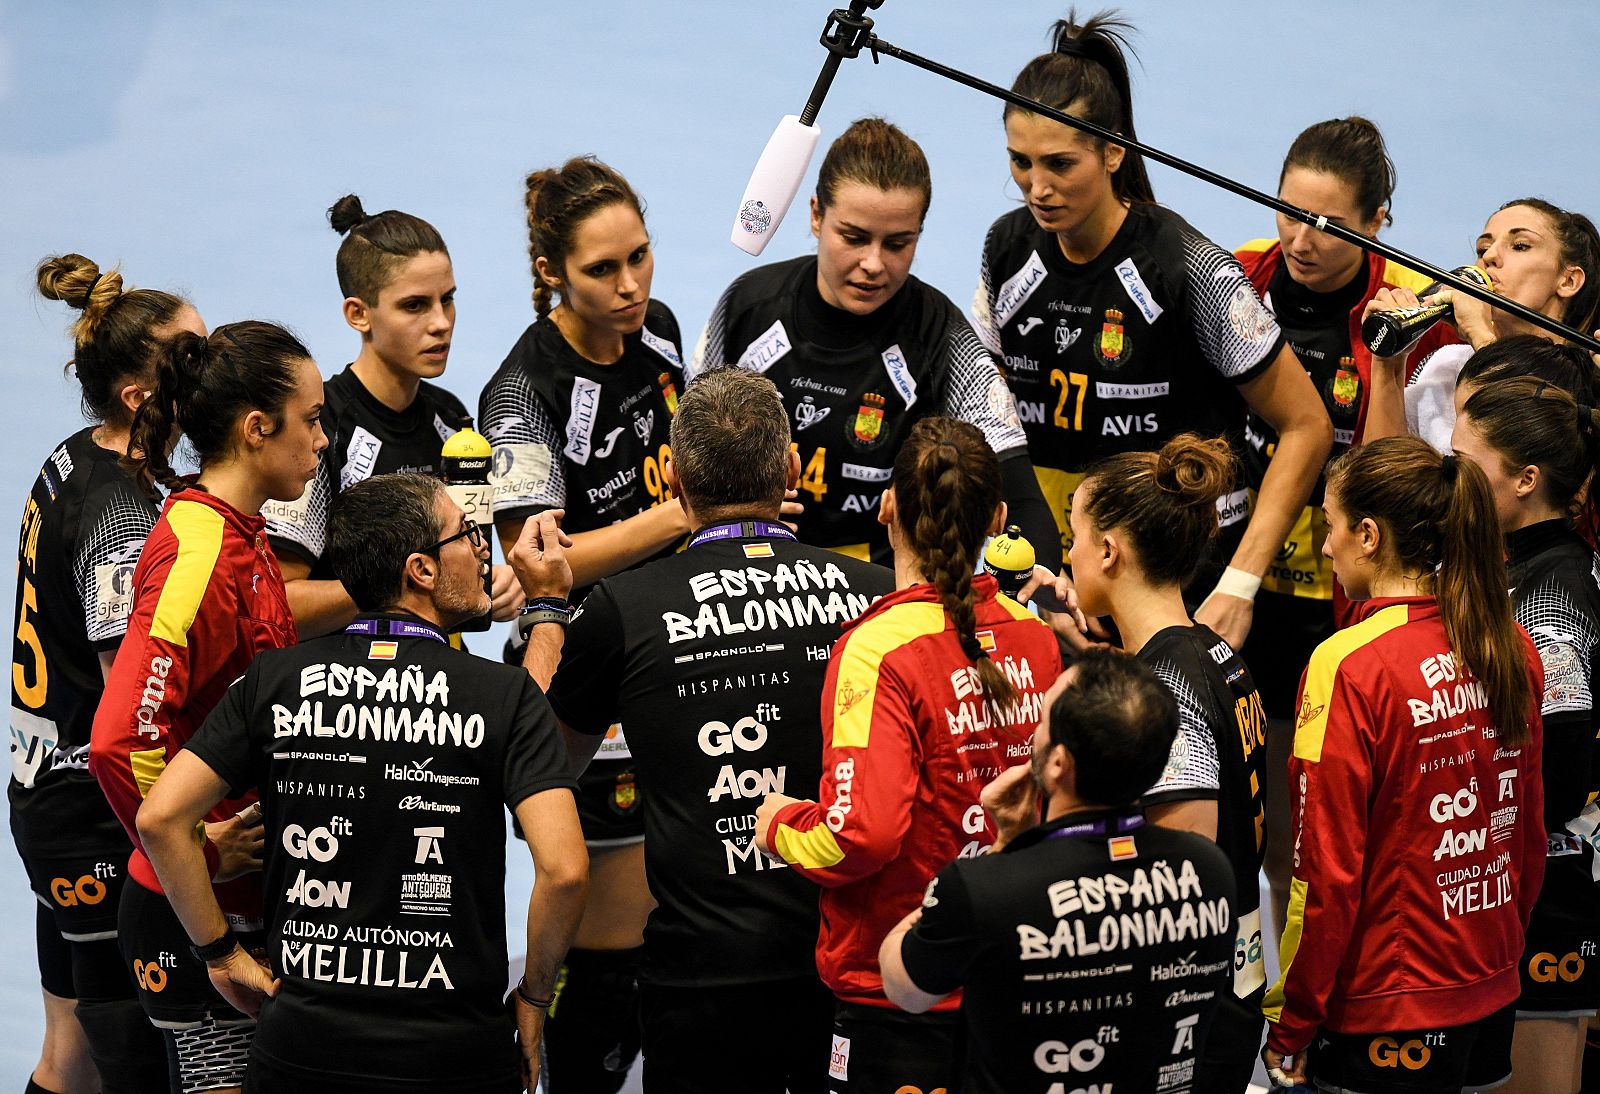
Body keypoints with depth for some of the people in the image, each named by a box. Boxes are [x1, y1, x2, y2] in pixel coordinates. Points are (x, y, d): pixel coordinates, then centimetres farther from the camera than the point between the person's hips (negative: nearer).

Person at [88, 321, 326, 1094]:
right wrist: (197, 852, -19)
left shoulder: (238, 536, 9)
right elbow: (120, 744, -30)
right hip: (198, 914, -9)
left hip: (248, 900, 9)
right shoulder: (199, 557, -22)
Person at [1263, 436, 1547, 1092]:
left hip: (1383, 1013, -6)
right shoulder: (1512, 649, 1)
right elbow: (1530, 830, 11)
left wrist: (1291, 1025, -6)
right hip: (1493, 1000, 6)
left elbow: (1327, 871, -15)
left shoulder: (1349, 667, -18)